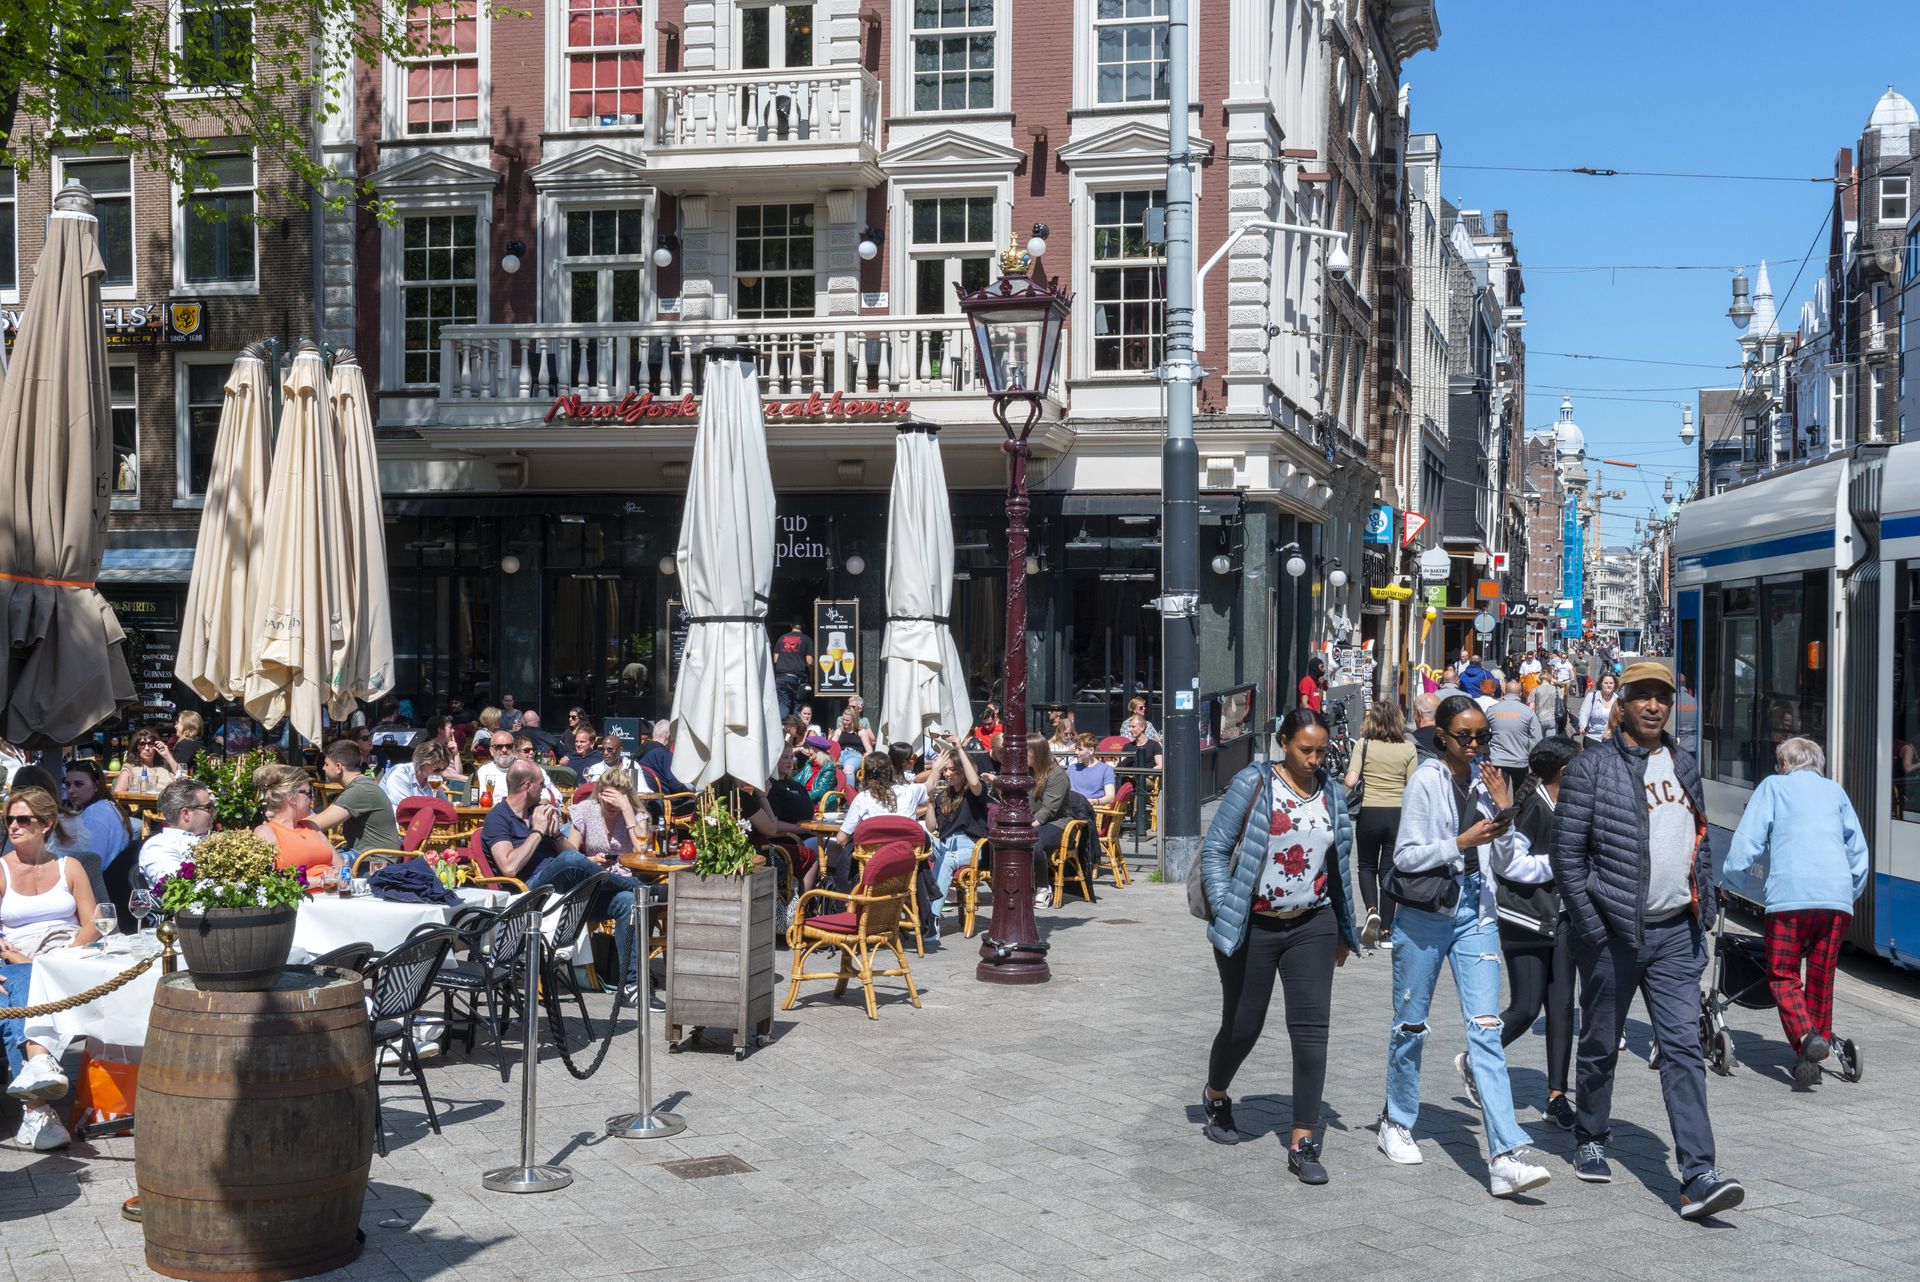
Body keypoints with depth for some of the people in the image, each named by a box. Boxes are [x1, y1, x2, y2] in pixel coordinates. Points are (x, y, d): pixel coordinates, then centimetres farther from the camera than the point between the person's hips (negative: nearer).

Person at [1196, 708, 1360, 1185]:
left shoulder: (1333, 795, 7)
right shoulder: (1253, 784, -7)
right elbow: (1214, 848, -6)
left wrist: (1344, 931, 19)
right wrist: (1223, 911, -14)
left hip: (1311, 926, 3)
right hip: (1253, 927, -3)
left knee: (1311, 1028, -7)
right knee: (1242, 1026, 8)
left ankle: (1303, 1145, -3)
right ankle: (1215, 1097, 40)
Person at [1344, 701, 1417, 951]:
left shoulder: (1364, 745, -6)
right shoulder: (1408, 749, -2)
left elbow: (1350, 780, -13)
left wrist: (1347, 799, 7)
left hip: (1369, 811, -1)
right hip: (1398, 813, 1)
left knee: (1367, 866, 17)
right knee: (1388, 869, 9)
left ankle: (1372, 910, -8)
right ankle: (1386, 933, 9)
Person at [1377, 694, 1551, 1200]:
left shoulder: (1483, 781, 8)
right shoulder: (1426, 781, -7)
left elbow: (1499, 856, 13)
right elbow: (1405, 856, -10)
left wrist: (1502, 810, -2)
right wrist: (1461, 842, -19)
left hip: (1475, 915, 4)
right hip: (1423, 915, -3)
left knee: (1486, 1029, -7)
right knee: (1411, 1025, 10)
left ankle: (1506, 1158, -15)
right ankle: (1397, 1123, 32)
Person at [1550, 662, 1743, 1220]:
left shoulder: (1684, 768, 13)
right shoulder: (1592, 768, -6)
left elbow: (1700, 845, 20)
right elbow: (1567, 854, -8)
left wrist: (1703, 914, 11)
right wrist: (1591, 927, -12)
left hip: (1675, 933, 4)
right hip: (1613, 933, -4)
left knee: (1683, 1048, -5)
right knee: (1600, 1045, 11)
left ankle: (1698, 1177, -10)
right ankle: (1591, 1141, 33)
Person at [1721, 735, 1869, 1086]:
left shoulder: (1774, 785, 13)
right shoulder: (1835, 791, 23)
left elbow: (1747, 841, 2)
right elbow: (1859, 850, 21)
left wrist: (1726, 876, 12)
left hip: (1790, 895, -4)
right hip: (1837, 898, 4)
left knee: (1783, 976, 0)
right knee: (1821, 976, 14)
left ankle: (1806, 1037, -22)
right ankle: (1823, 1040, 12)